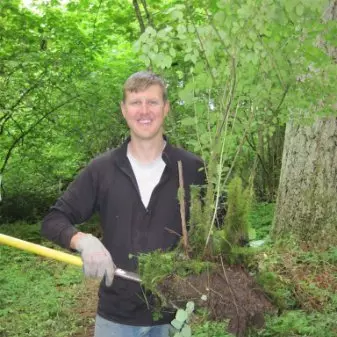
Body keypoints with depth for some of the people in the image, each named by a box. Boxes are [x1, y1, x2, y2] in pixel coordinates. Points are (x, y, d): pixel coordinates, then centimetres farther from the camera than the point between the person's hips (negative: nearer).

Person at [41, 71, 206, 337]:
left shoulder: (192, 169, -4)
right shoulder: (102, 168, -2)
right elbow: (53, 220, 2)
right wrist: (83, 241, -19)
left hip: (174, 314, 0)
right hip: (115, 315, 1)